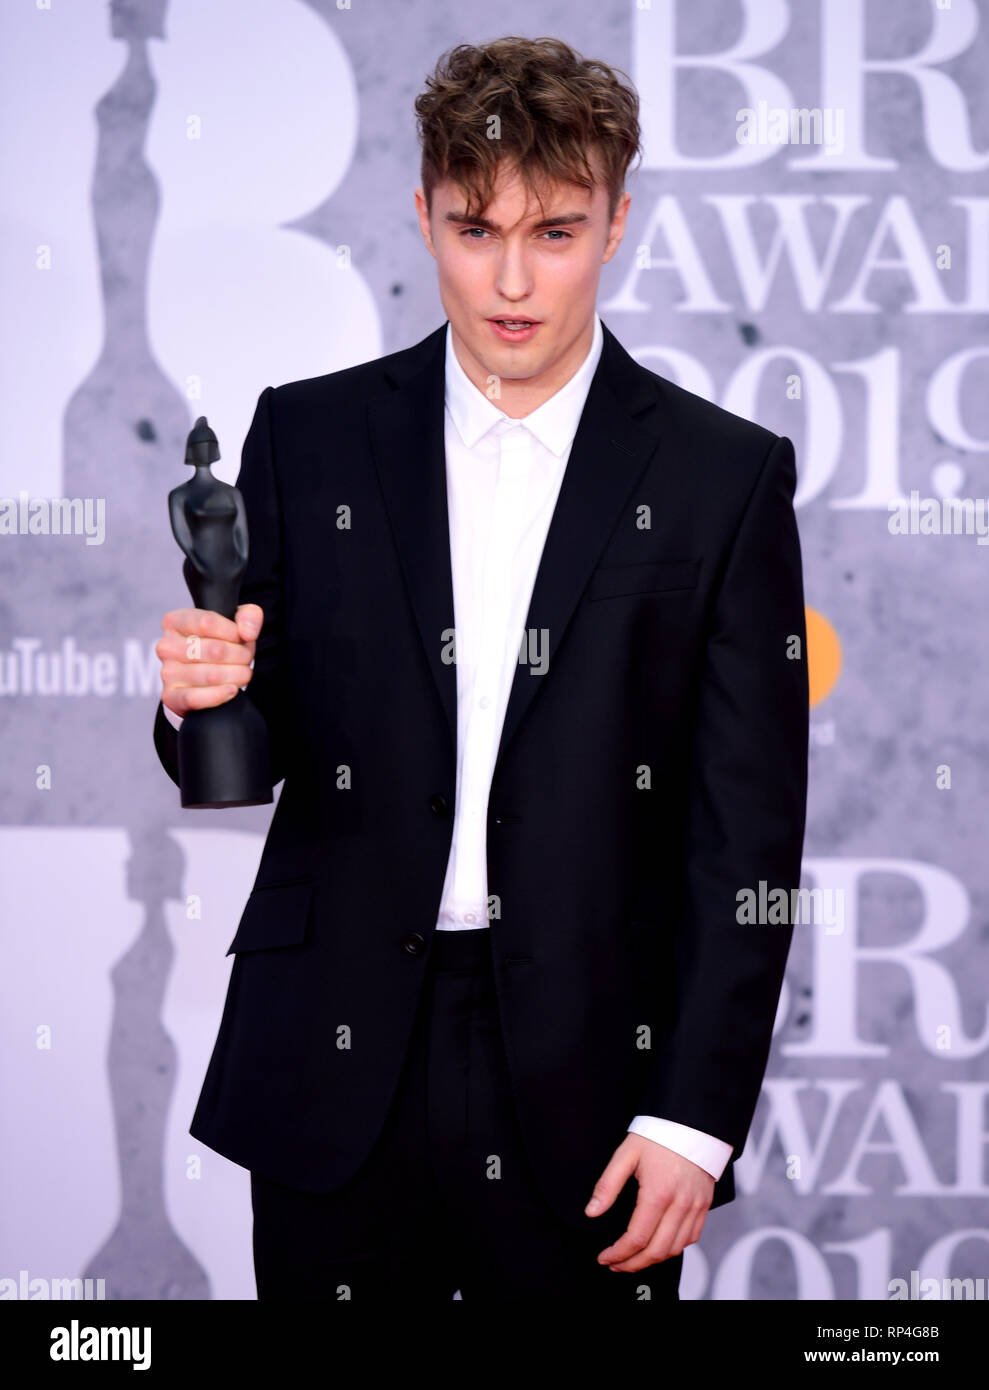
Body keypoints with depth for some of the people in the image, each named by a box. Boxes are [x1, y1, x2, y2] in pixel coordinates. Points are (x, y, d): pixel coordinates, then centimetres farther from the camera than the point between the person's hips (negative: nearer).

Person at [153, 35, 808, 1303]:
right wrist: (200, 699, -15)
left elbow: (747, 832, -2)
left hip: (585, 1073, -1)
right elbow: (247, 758, 9)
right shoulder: (309, 436, 5)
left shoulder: (724, 474, -1)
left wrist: (695, 1116, -7)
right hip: (339, 1067, 2)